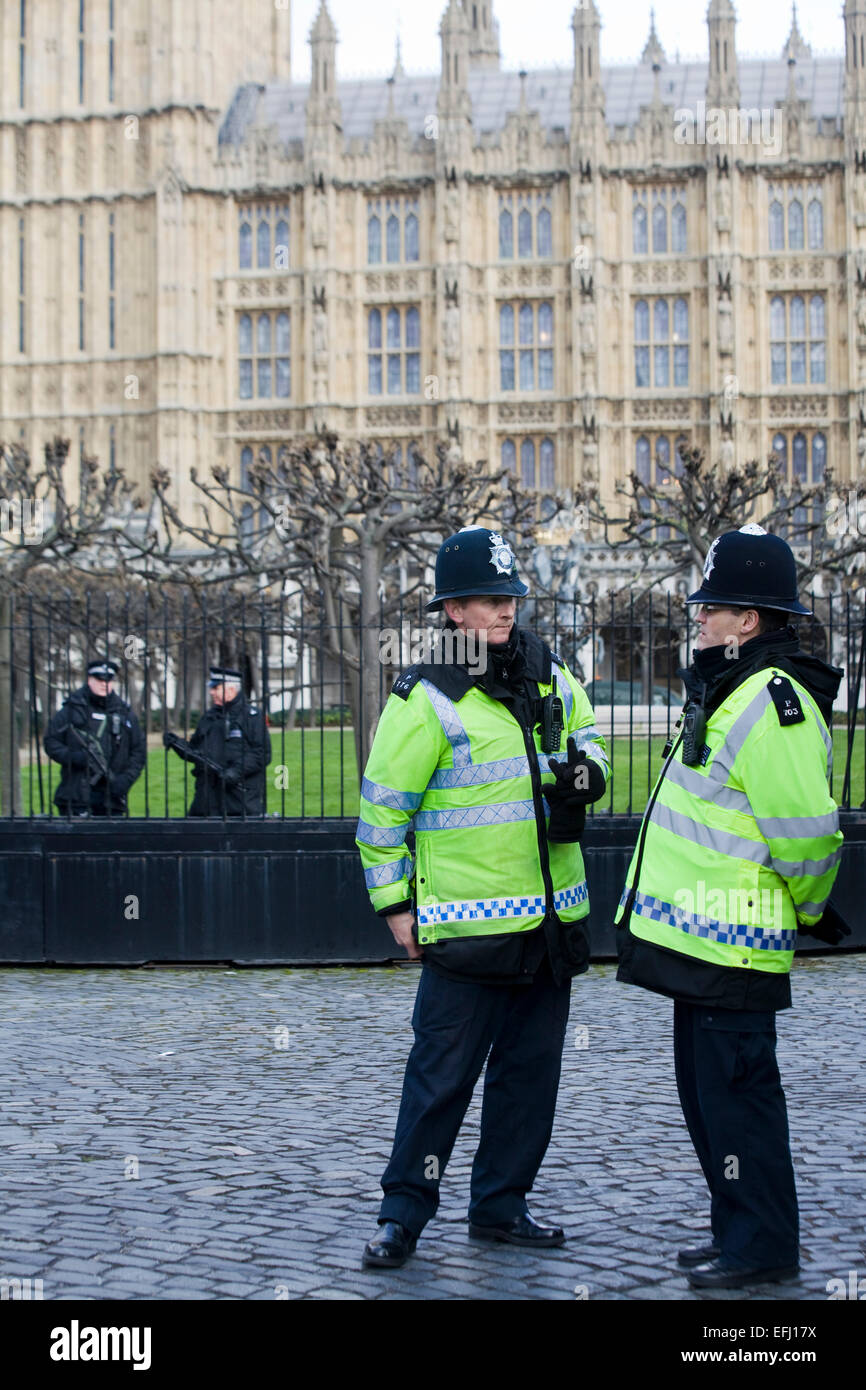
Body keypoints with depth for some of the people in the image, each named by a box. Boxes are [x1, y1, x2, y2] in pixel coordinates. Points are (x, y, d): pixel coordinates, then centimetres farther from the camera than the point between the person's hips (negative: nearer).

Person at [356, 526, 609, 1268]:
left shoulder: (547, 672, 7)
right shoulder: (427, 699, -12)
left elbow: (587, 734, 23)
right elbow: (382, 806, -8)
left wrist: (587, 767, -1)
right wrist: (395, 903, -7)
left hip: (551, 919, 7)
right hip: (468, 923, -6)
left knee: (530, 1068, 13)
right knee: (443, 1071, -2)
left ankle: (501, 1205, 26)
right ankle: (404, 1211, 12)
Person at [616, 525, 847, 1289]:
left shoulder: (771, 704, -20)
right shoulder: (734, 691, 15)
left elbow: (805, 834, -22)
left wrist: (810, 911, -8)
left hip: (732, 944, -11)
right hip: (700, 938, 11)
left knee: (735, 1091, -3)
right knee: (707, 1087, 17)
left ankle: (762, 1246, 7)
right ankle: (740, 1229, 27)